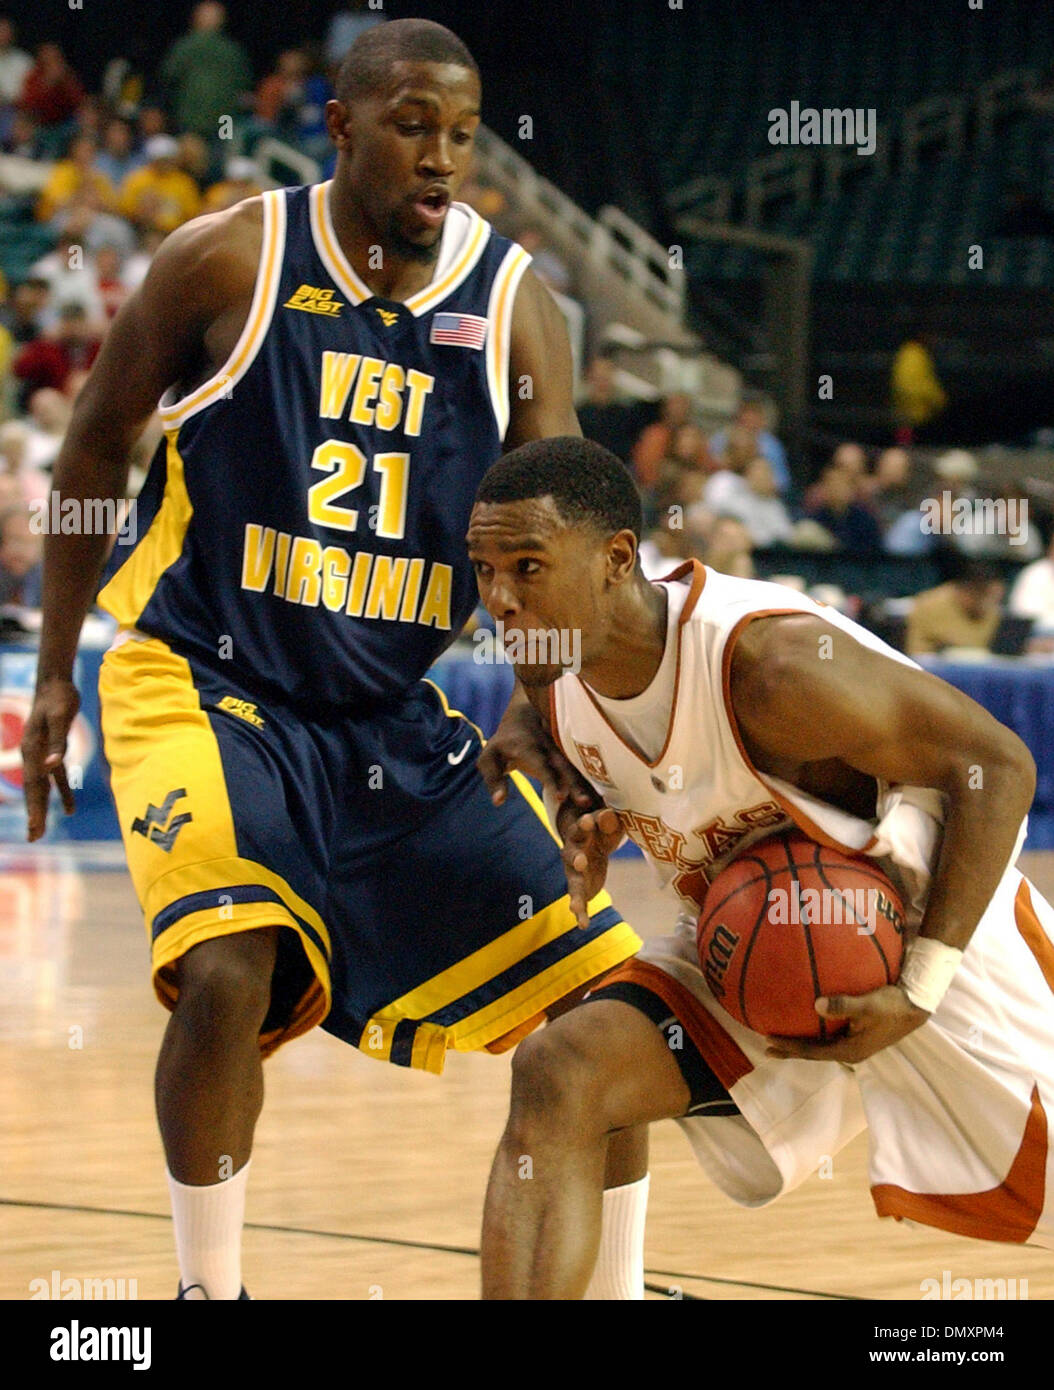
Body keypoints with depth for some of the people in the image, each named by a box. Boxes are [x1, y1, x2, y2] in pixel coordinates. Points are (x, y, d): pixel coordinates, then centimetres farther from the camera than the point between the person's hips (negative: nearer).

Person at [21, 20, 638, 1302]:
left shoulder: (513, 304, -3)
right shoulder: (227, 262, -9)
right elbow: (95, 448, 4)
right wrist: (55, 673, 3)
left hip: (397, 712, 4)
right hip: (201, 686, -4)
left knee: (610, 1000, -2)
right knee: (228, 970, -27)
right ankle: (210, 1291, -8)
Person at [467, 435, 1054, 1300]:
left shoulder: (769, 661, -33)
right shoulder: (548, 673, -13)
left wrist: (920, 991, -27)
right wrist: (585, 834, -13)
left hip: (935, 937, -5)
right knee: (560, 1076, -17)